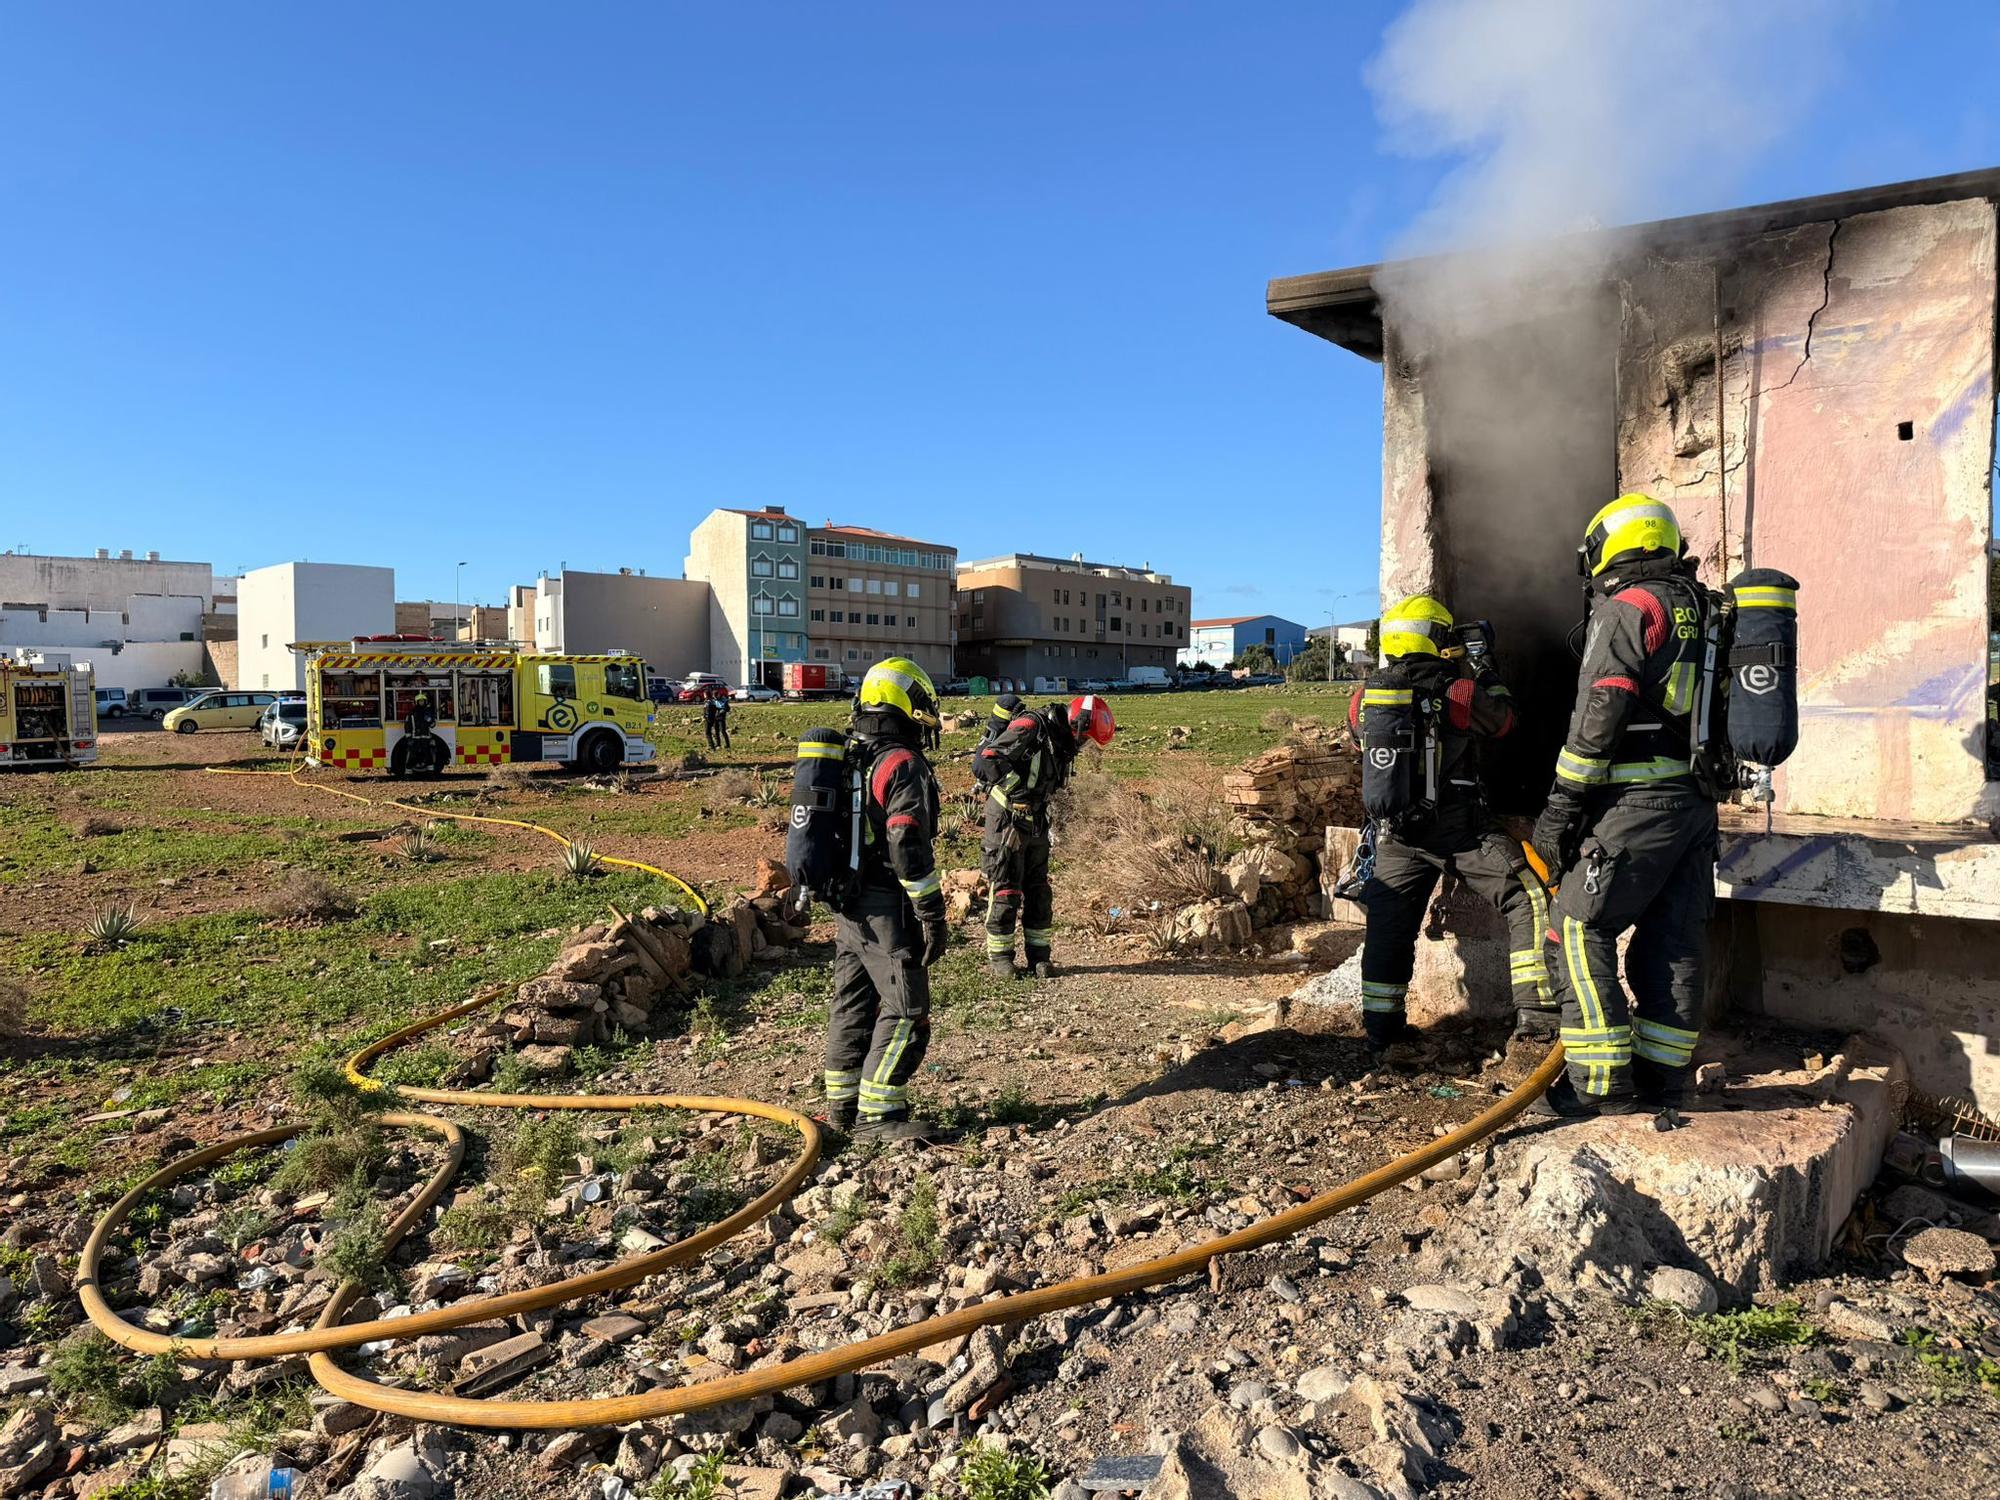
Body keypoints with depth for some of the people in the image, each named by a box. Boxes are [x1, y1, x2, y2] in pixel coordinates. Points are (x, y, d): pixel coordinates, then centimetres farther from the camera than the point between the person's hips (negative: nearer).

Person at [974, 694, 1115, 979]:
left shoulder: (1063, 740, 8)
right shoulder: (1031, 727, -20)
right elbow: (985, 762, -27)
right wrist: (1018, 789, -22)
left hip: (1036, 821, 8)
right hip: (1007, 818, -8)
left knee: (1039, 890, 11)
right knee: (1005, 890, 0)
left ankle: (1039, 955, 20)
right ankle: (999, 955, 12)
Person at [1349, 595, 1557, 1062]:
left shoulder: (1363, 698, 3)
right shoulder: (1456, 691, -9)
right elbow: (1503, 718, 10)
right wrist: (1485, 668, 22)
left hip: (1396, 836, 5)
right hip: (1463, 831, -5)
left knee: (1388, 929, 12)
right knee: (1529, 900, 5)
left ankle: (1383, 1037, 17)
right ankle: (1535, 1010, 0)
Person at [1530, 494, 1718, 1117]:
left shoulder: (1626, 608, -8)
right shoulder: (1702, 609, 18)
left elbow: (1598, 720, -15)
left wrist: (1561, 808, -12)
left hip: (1637, 802, -9)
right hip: (1697, 802, 9)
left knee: (1578, 931, -3)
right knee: (1673, 942, 11)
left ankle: (1603, 1083, -4)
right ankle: (1663, 1079, 16)